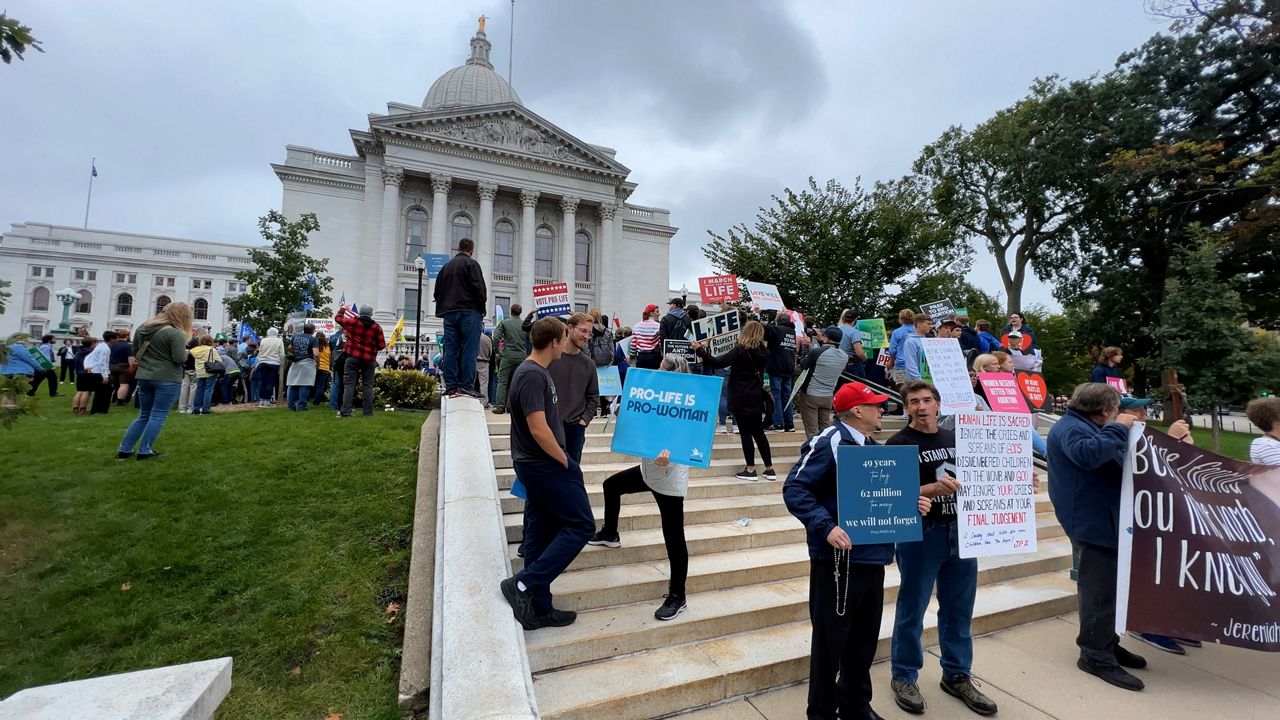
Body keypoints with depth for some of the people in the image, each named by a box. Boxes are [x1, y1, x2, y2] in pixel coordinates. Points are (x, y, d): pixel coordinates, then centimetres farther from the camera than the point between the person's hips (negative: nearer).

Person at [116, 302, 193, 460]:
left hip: (144, 377, 8)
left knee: (144, 415, 17)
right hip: (167, 379, -7)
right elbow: (180, 359, -18)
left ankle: (124, 449, 16)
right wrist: (185, 353, 2)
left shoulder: (143, 328, 10)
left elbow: (135, 352, 19)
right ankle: (145, 451, 2)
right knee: (158, 416, 0)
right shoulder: (175, 333, -14)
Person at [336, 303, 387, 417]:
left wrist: (342, 308, 34)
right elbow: (382, 345, -2)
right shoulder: (377, 327, -4)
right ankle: (368, 412, 10)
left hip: (353, 357, 0)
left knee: (349, 384, 2)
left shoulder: (353, 322, -3)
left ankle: (345, 411, -3)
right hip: (369, 359, 0)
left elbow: (338, 318, 15)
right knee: (368, 386, 8)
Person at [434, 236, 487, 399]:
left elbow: (437, 291, 21)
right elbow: (478, 288, -11)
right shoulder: (471, 264, -2)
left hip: (449, 313, 7)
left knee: (451, 350, 4)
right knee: (469, 349, -7)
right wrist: (482, 308, -1)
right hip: (469, 312, -6)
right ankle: (466, 385, -11)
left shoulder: (446, 266, 19)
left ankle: (451, 386, 3)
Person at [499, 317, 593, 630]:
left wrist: (562, 459, 16)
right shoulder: (533, 375, -20)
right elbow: (539, 430, -25)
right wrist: (565, 461, -12)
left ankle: (538, 609, 24)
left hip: (538, 465, 10)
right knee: (580, 525, -1)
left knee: (541, 533, 13)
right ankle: (523, 584, 1)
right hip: (545, 464, -10)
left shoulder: (535, 371, 11)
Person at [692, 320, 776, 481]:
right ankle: (769, 469, 17)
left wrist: (699, 350, -13)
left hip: (742, 399, -7)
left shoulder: (739, 351, -16)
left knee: (746, 433, 1)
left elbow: (717, 363, -21)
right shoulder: (761, 352, 6)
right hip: (756, 398, 7)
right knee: (758, 433, 13)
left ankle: (750, 470, 6)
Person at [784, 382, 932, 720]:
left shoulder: (873, 447, 12)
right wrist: (826, 527, -29)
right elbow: (794, 489, -20)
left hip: (871, 556, 8)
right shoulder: (829, 442, -15)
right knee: (830, 640, 6)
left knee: (864, 639, 20)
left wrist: (912, 504, 4)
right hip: (839, 558, -8)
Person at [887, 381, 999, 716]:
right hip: (920, 534, -6)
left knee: (959, 609, 16)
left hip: (960, 531, 6)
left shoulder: (956, 438, 10)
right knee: (912, 609, 6)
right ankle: (904, 677, 22)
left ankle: (957, 676, 33)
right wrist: (932, 489, -31)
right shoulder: (899, 443, -9)